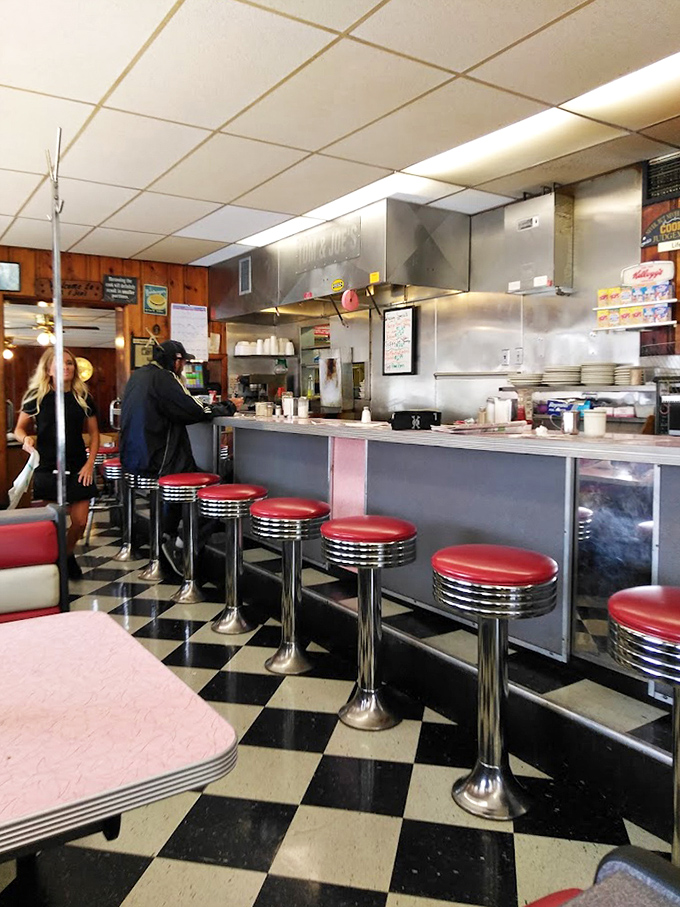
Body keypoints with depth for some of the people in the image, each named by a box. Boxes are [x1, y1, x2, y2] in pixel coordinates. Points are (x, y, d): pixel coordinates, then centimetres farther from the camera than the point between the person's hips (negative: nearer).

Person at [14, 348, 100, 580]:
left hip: (77, 469, 2)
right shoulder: (37, 396, 0)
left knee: (80, 522, 0)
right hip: (46, 469, -2)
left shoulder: (82, 397, 5)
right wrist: (25, 439, -17)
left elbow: (94, 433, 9)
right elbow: (19, 429, 6)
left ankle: (68, 555, 29)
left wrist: (90, 463, -1)